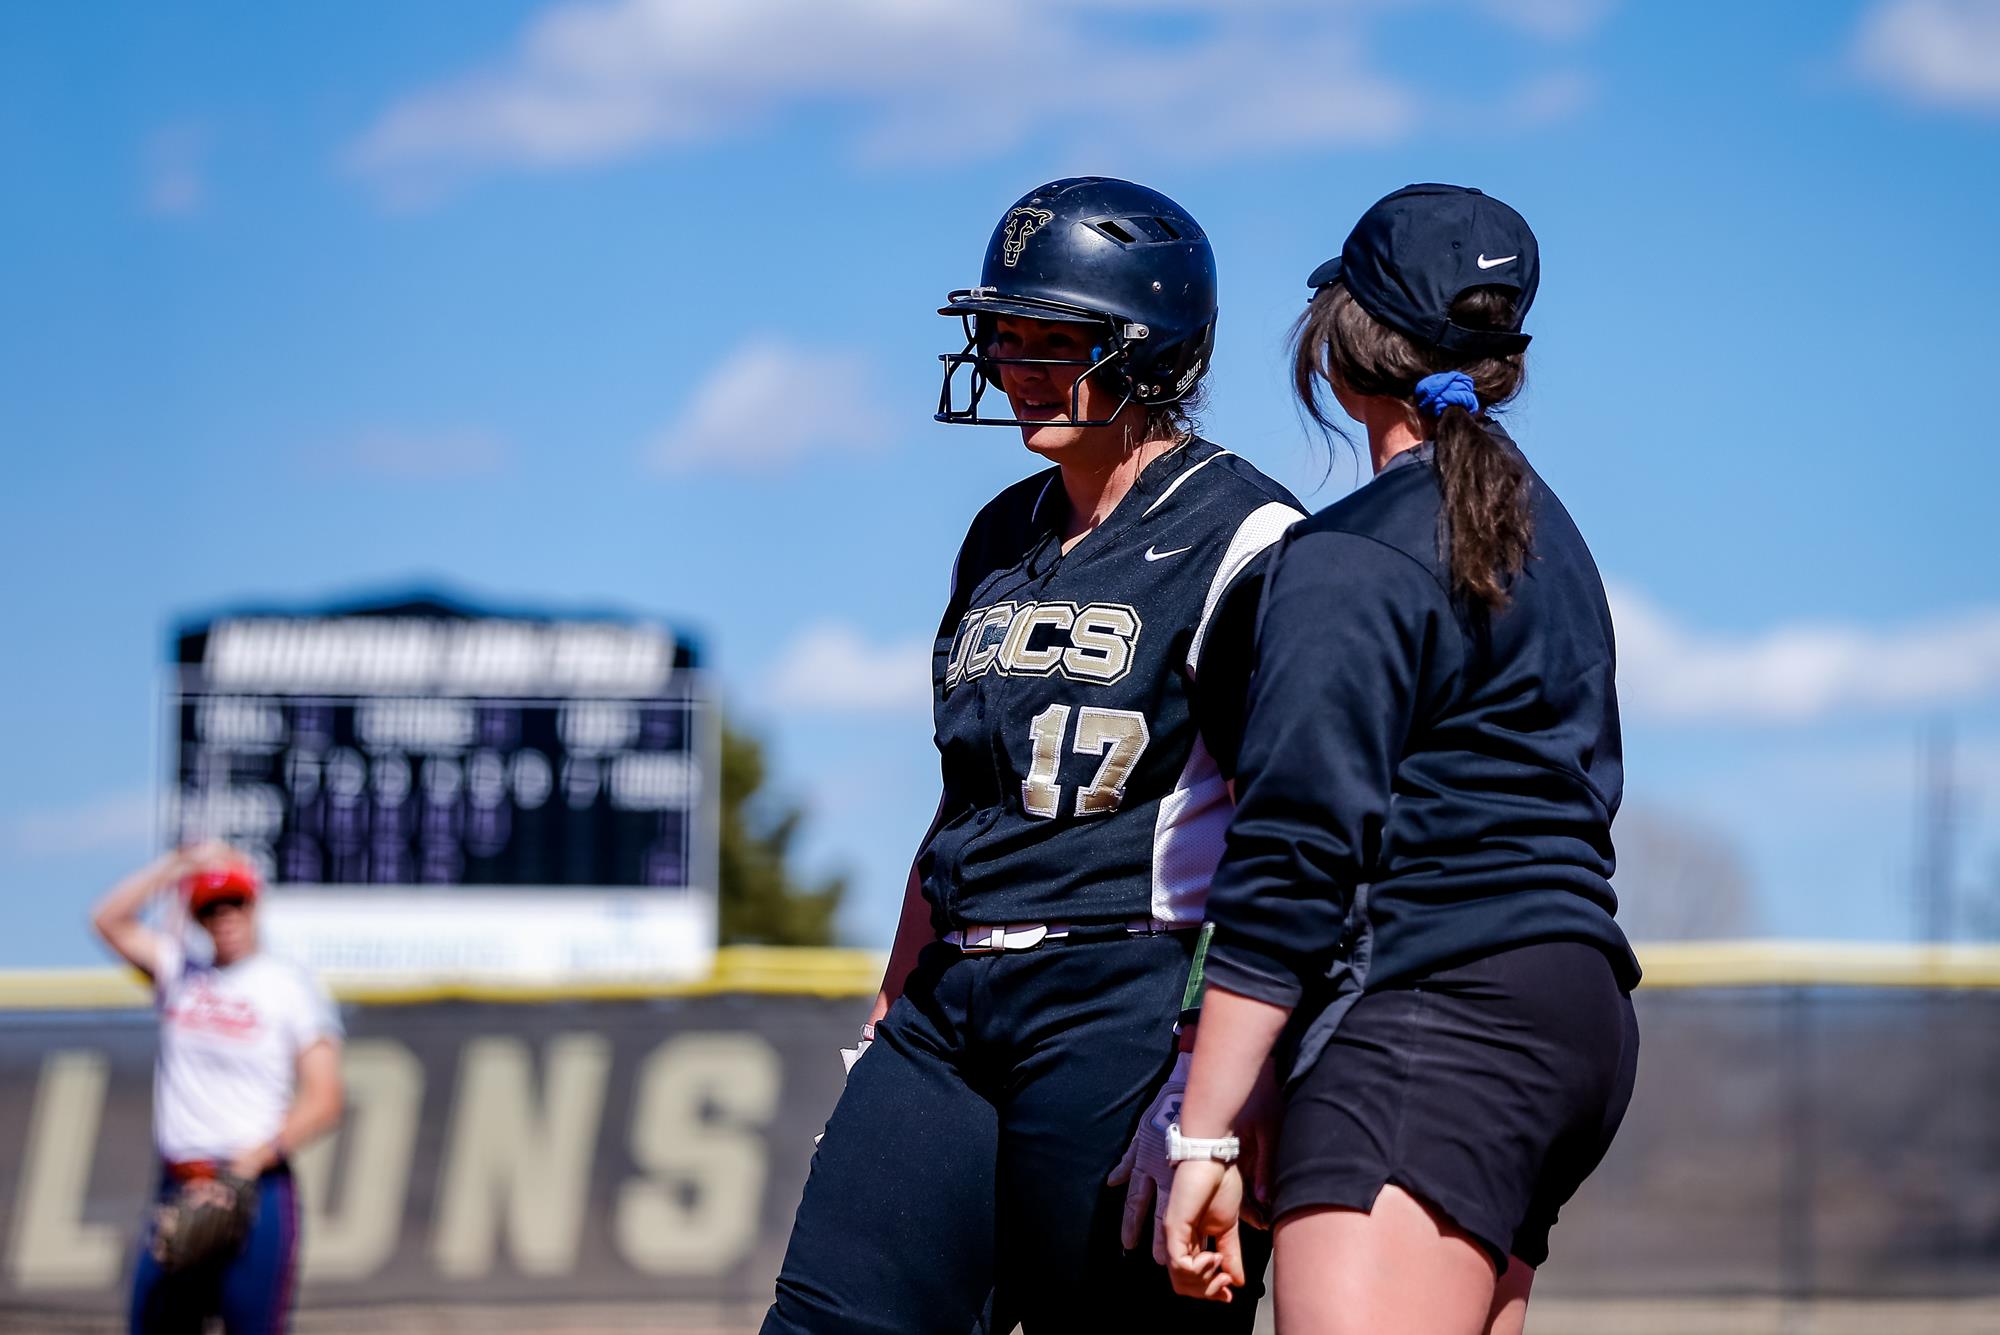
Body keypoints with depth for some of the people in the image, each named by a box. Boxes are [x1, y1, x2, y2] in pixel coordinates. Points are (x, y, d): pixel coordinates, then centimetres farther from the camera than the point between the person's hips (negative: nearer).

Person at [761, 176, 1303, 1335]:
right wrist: (888, 1035, 20)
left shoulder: (1241, 543, -6)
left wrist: (1205, 1092, -19)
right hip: (953, 1010, 8)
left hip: (1126, 1014, -8)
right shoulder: (1006, 536, 18)